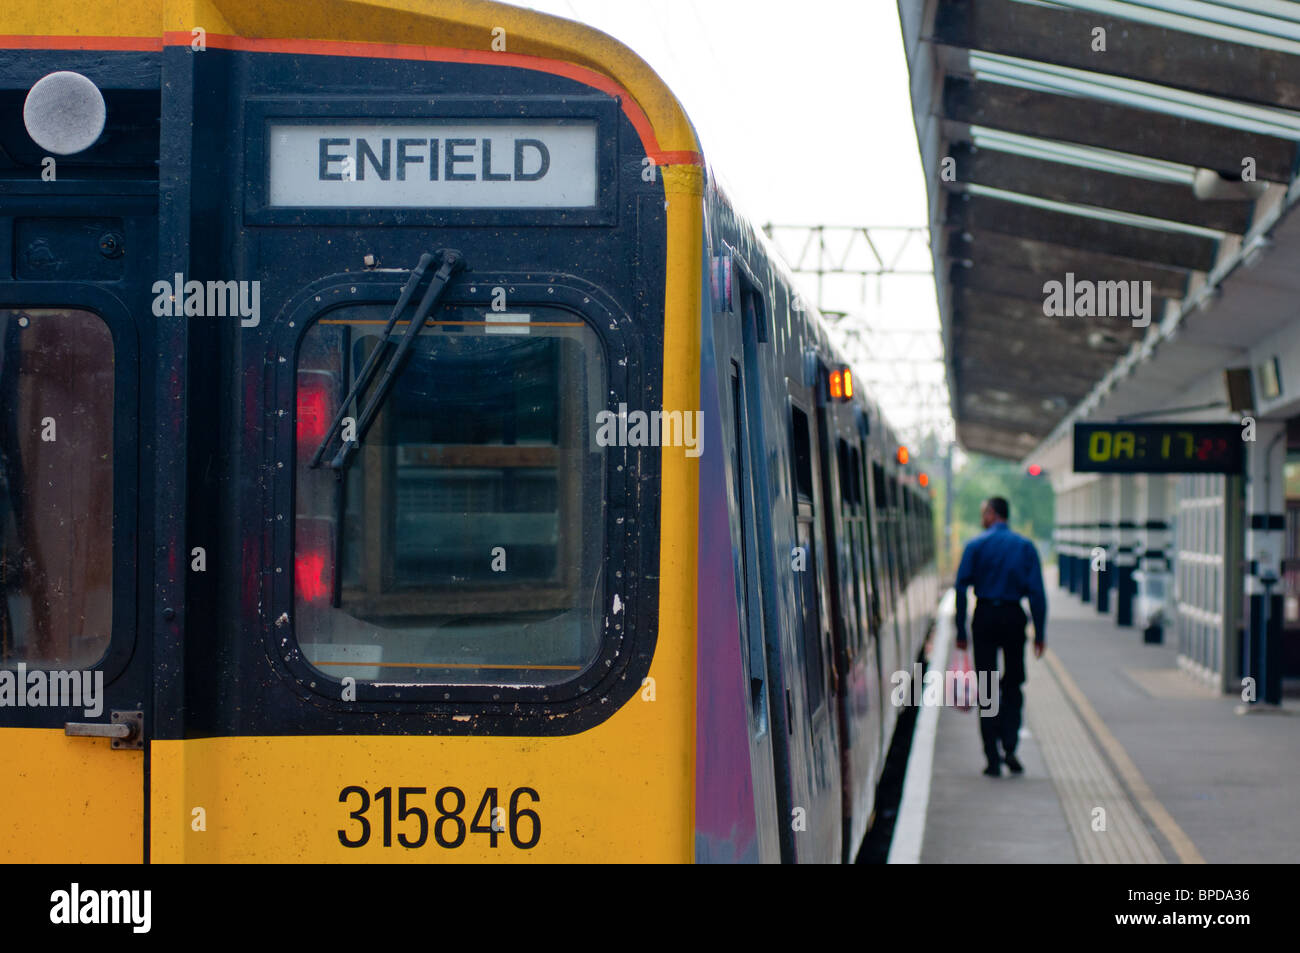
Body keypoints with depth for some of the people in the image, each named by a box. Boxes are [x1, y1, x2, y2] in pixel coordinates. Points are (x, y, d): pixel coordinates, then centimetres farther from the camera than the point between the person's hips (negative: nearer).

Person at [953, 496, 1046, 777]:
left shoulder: (976, 545, 0)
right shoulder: (1026, 547, 4)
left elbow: (961, 588, -5)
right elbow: (1036, 591, -1)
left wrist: (961, 630, -2)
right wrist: (1040, 632, 2)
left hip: (985, 617, -1)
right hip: (1014, 617, 1)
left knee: (986, 689, 4)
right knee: (1013, 685, 14)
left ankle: (993, 759, 1)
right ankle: (1009, 748, -2)